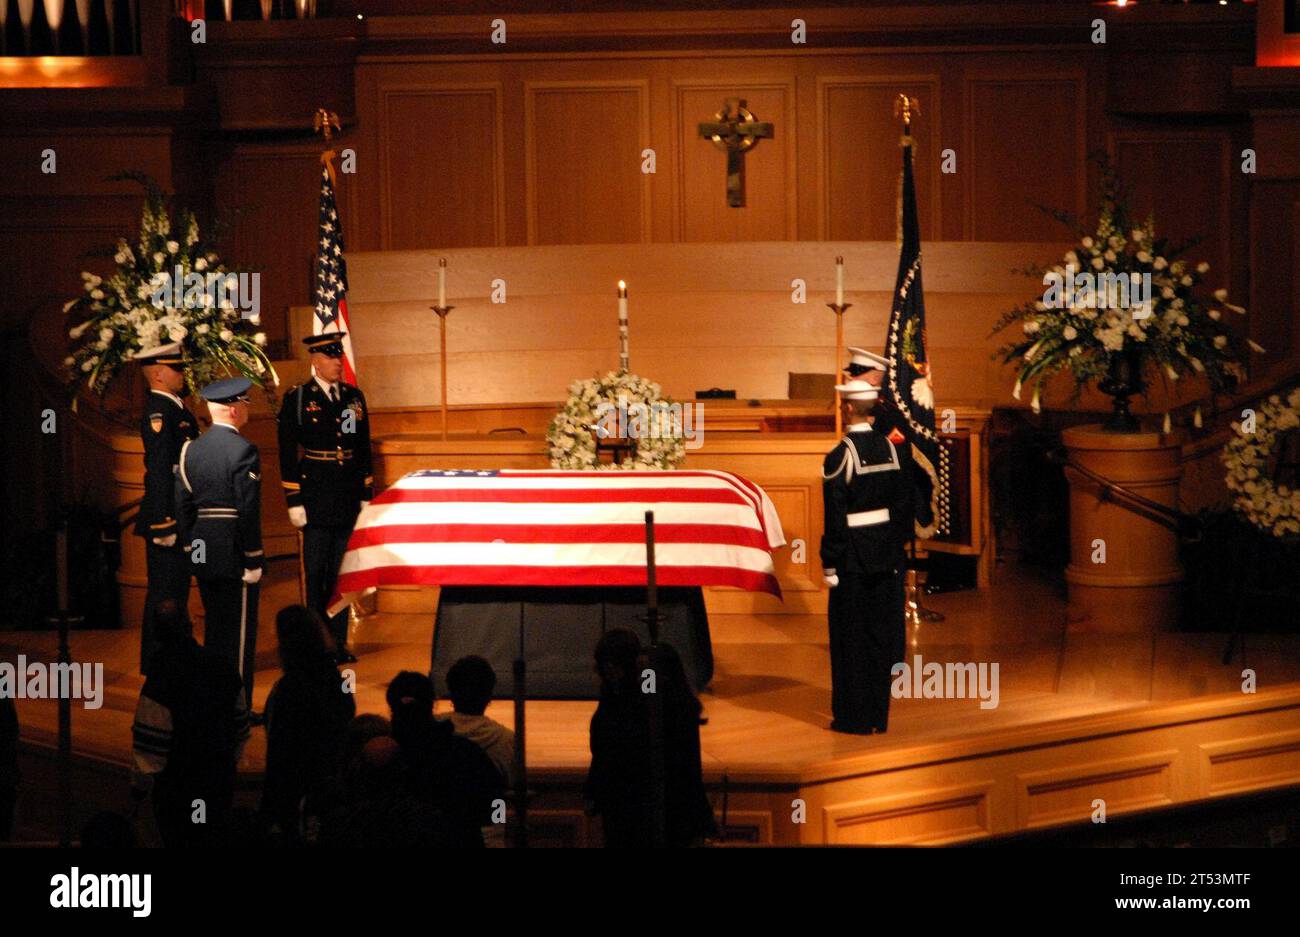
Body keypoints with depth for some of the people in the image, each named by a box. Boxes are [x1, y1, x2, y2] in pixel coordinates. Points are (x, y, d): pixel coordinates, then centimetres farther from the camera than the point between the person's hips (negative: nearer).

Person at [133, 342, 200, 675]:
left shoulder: (176, 408, 14)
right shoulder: (157, 412, -17)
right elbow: (159, 470, -22)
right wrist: (165, 523, -25)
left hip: (182, 518, 10)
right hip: (167, 515, -10)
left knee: (177, 589, 18)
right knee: (165, 592, -4)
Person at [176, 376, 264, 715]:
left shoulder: (191, 450, 6)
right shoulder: (243, 451, -14)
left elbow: (183, 504, 8)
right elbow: (248, 511, -17)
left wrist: (191, 547, 15)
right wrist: (253, 560, -12)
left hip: (203, 552, 7)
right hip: (234, 554, -7)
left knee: (214, 627, 17)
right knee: (240, 633, 1)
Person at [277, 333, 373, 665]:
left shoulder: (354, 397, 10)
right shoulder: (297, 399, -4)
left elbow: (364, 449, 14)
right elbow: (287, 453, -5)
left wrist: (366, 495, 10)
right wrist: (293, 501, -10)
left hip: (349, 500, 4)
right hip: (316, 499, -4)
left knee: (342, 573, 9)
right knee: (316, 575, 0)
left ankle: (339, 643, 14)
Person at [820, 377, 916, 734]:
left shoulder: (839, 457, -16)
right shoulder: (893, 449, 2)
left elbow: (835, 518, -15)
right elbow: (904, 504, 7)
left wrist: (829, 565, -11)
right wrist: (898, 543, 15)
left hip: (853, 558, -5)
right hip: (889, 557, 6)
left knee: (851, 638, 4)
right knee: (883, 635, 12)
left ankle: (854, 717, 10)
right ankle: (878, 715, 19)